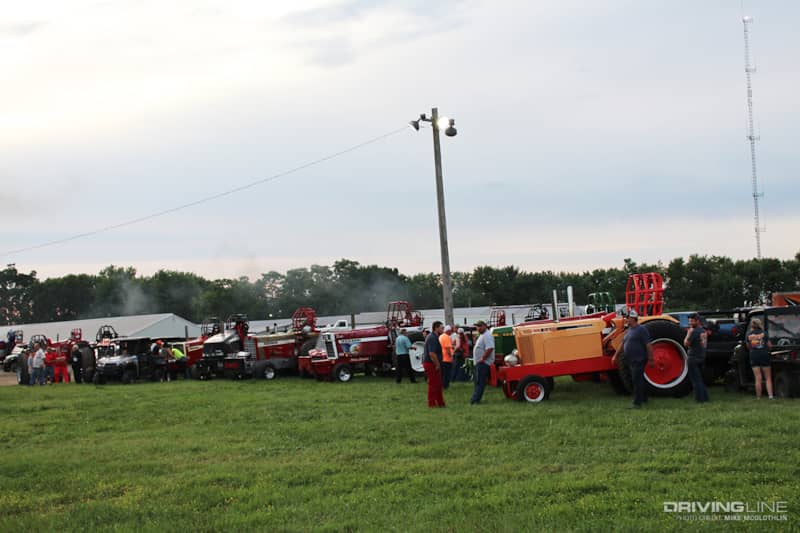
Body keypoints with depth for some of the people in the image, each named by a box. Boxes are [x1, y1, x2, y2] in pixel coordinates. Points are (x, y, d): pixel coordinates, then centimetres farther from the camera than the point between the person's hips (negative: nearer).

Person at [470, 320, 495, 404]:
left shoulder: (487, 335, -15)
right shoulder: (482, 335, 19)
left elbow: (489, 348, -27)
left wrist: (482, 358, -22)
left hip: (483, 363, -11)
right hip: (479, 363, 11)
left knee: (480, 382, -10)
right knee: (478, 382, 12)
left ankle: (475, 400, -11)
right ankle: (475, 400, 16)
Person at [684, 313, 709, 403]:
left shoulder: (694, 331, -17)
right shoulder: (703, 331, 10)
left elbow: (686, 344, -15)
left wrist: (688, 333, -7)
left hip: (694, 358, -9)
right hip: (702, 357, 9)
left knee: (696, 379, -3)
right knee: (700, 378, 19)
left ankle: (700, 398, -2)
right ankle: (705, 396, 21)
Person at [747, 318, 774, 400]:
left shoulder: (749, 334, 4)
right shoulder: (763, 333, -1)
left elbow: (748, 346, 15)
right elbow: (770, 345, 2)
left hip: (754, 357, 1)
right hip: (764, 356, -1)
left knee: (758, 379, 3)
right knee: (768, 378, 5)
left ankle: (758, 397, 2)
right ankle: (770, 395, -7)